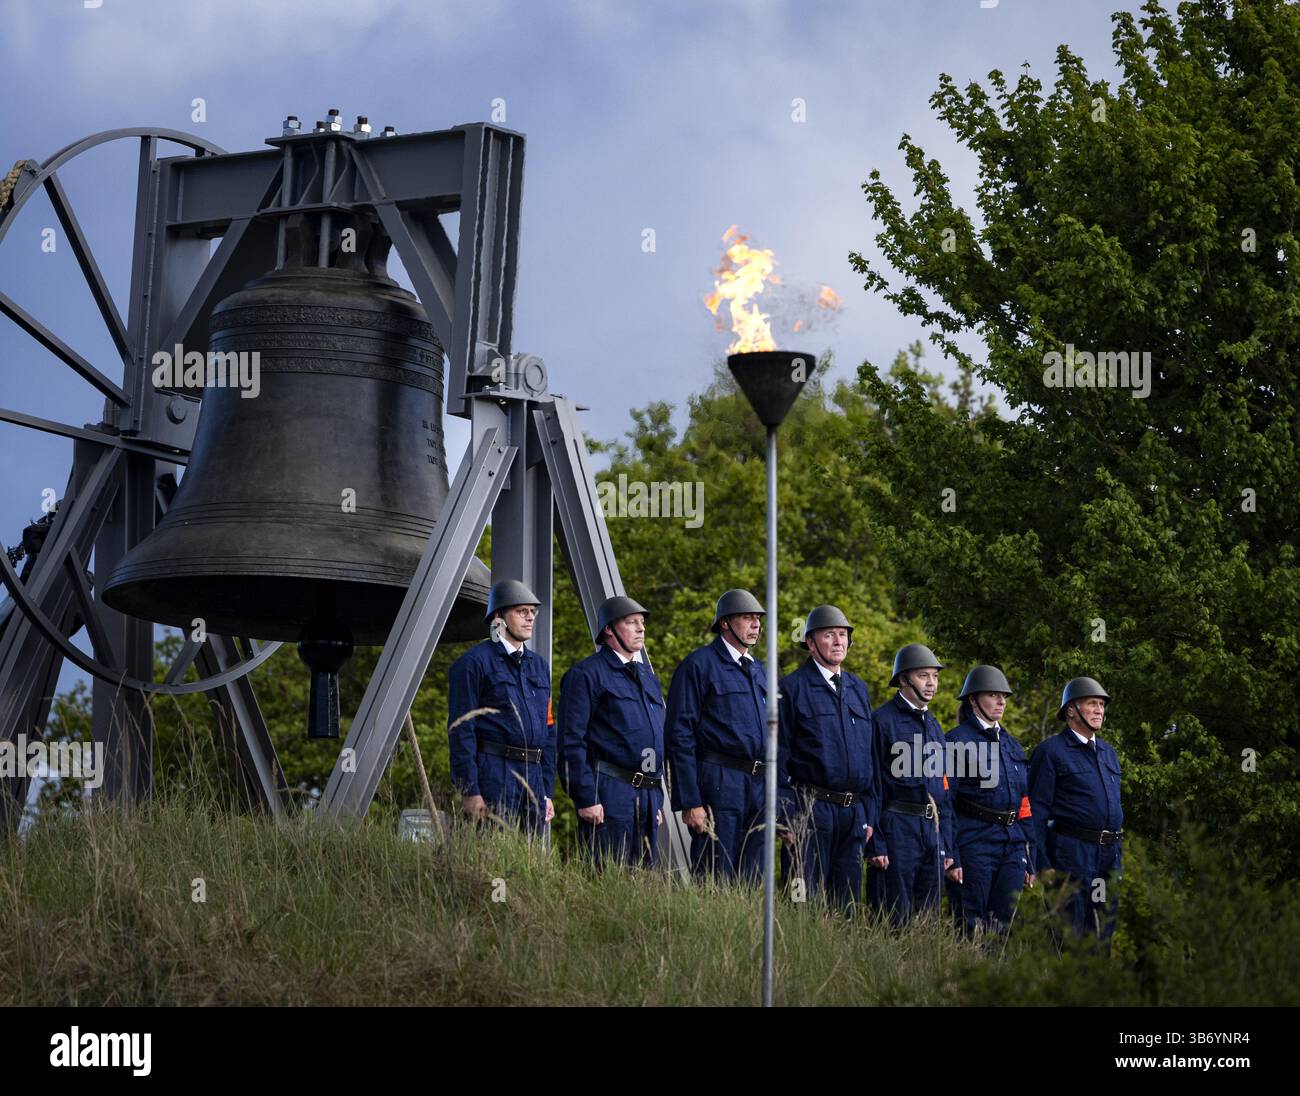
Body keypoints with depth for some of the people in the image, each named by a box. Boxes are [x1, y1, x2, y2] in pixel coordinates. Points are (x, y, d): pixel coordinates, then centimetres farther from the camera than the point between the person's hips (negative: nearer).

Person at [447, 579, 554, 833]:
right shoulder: (474, 662, -3)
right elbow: (461, 730, -8)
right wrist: (469, 791, -14)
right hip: (493, 775, -7)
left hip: (534, 778, 7)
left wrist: (547, 792, 15)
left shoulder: (538, 665, 20)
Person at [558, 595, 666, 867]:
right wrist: (586, 799, -16)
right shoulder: (586, 674, -4)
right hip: (609, 793, -8)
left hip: (648, 796, 8)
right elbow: (571, 741, -10)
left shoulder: (649, 678, 22)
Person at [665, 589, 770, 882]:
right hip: (718, 786, -7)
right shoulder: (699, 665, -4)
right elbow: (679, 735, -8)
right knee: (714, 882, -9)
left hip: (758, 789, 7)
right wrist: (689, 802, -15)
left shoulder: (758, 670, 19)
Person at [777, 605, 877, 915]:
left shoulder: (859, 689, 16)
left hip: (853, 813, 6)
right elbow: (779, 758, -5)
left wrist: (870, 814, 14)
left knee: (846, 906, 8)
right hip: (811, 809, -6)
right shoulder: (792, 688, -2)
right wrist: (787, 816, -12)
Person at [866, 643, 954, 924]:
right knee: (894, 922, -7)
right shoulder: (882, 721, -6)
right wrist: (876, 845, -16)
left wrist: (947, 845, 16)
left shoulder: (933, 726, 18)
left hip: (932, 833, 7)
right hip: (896, 831, -7)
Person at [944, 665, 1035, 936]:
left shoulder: (1011, 745, 18)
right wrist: (951, 857, -14)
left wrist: (1029, 861, 17)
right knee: (971, 928, -6)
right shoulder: (958, 741, -3)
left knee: (1003, 928, 4)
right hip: (974, 842, -6)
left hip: (1012, 846, 6)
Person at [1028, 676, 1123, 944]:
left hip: (1110, 852, 7)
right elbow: (1036, 811, -6)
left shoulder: (1108, 752, 20)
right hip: (1070, 851, -7)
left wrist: (1118, 856, 18)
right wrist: (1042, 863, -13)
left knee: (1103, 932, 8)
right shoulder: (1050, 751, -2)